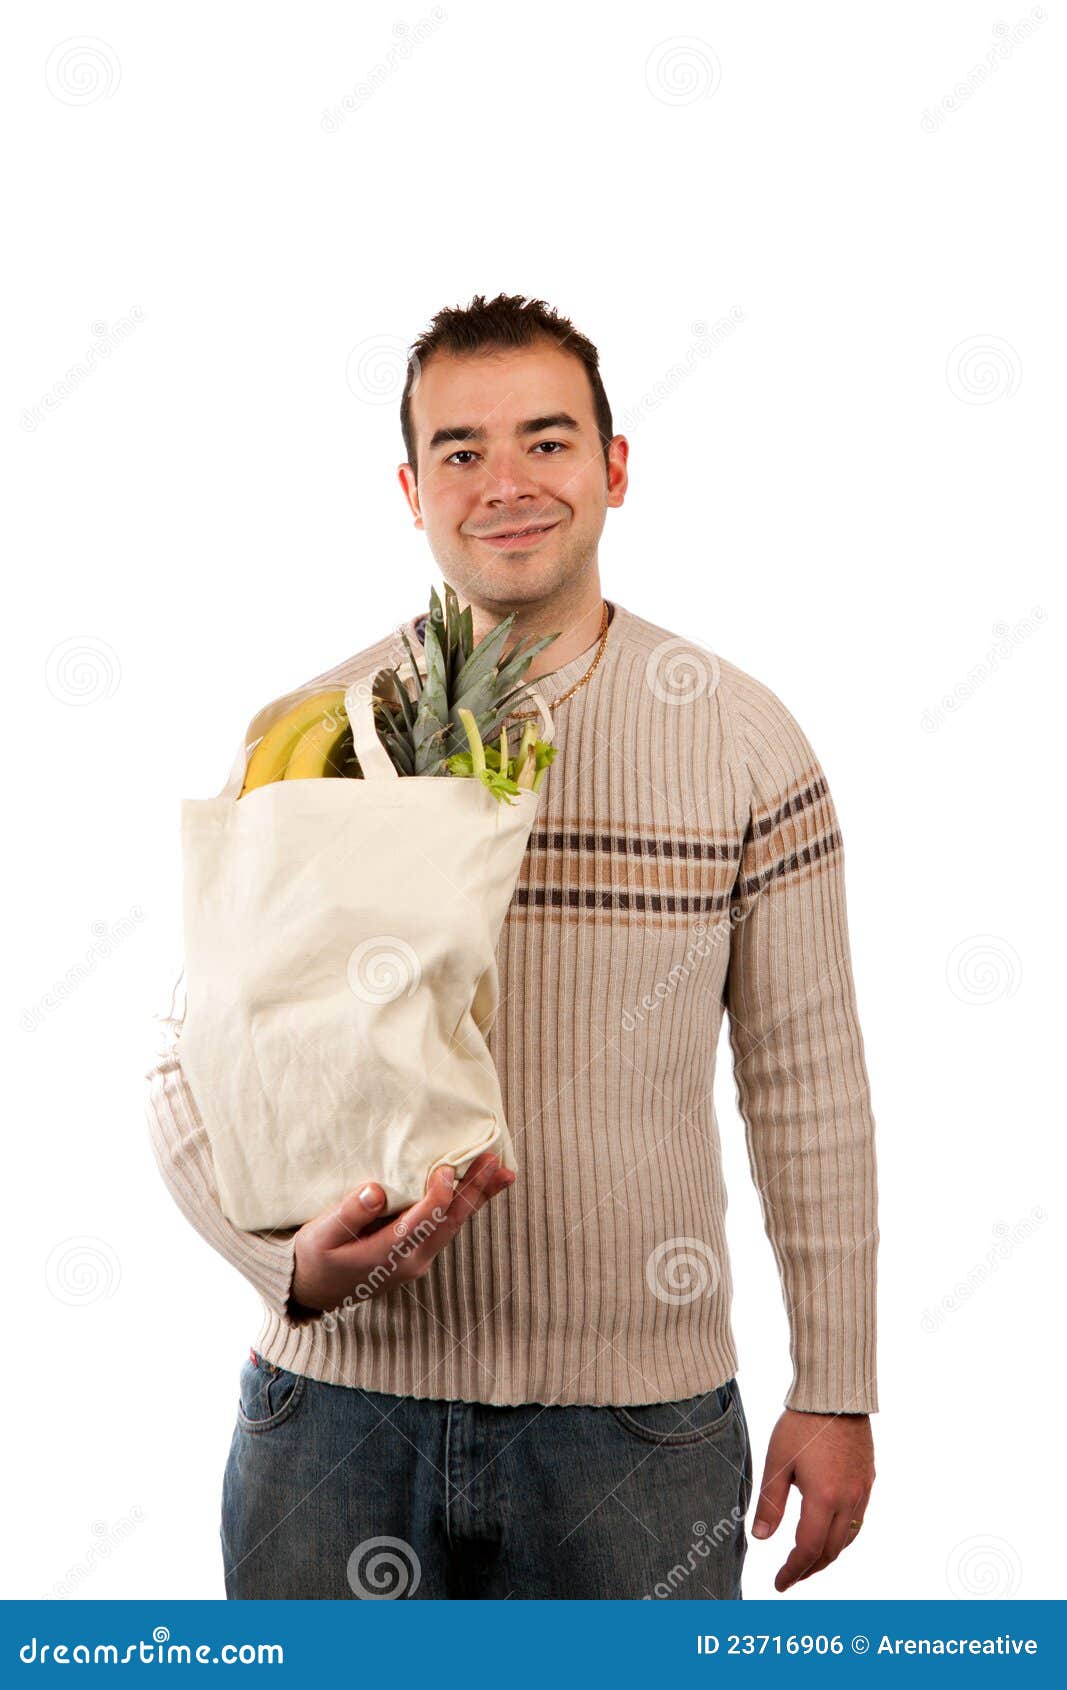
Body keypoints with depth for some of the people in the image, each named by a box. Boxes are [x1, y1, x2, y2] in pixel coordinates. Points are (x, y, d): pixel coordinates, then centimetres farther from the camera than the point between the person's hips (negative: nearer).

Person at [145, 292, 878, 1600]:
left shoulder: (744, 740, -1)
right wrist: (294, 1257, -18)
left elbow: (805, 1086, 3)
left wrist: (835, 1393, 4)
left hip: (637, 1420, 0)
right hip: (338, 1399, 1)